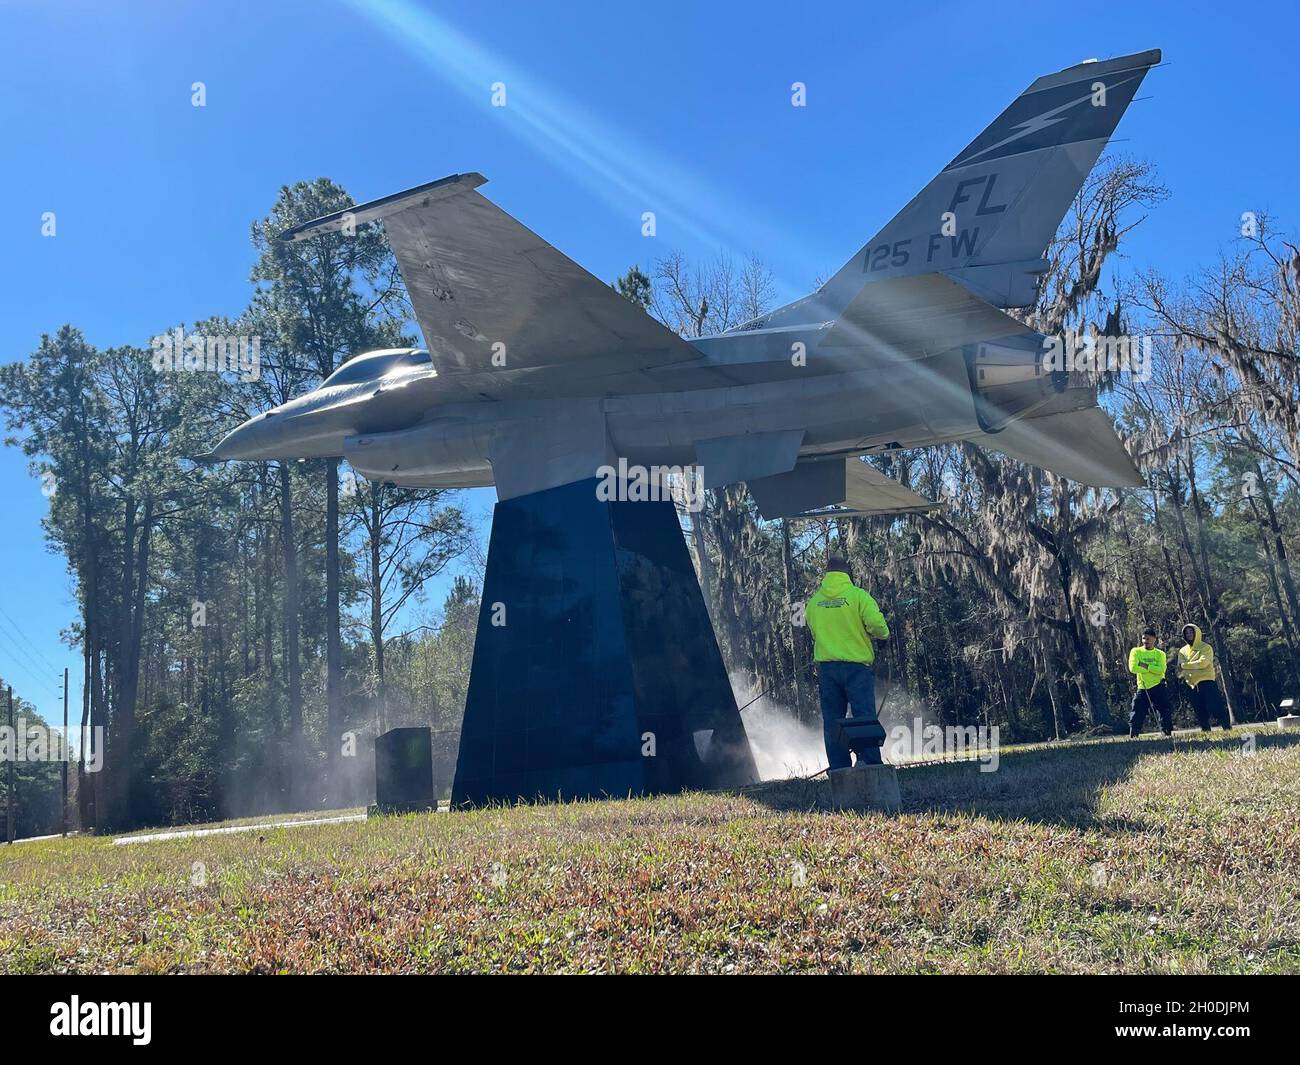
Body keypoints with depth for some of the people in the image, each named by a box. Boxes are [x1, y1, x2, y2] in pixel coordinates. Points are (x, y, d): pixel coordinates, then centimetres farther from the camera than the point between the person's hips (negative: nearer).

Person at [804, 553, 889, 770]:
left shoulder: (814, 601, 6)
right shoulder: (857, 595, -7)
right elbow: (877, 624, -17)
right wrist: (881, 633, 4)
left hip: (826, 667, 4)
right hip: (857, 666, -3)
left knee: (832, 722, 8)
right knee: (864, 719, -1)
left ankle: (840, 770, 9)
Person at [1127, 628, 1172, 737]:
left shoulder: (1160, 654, 2)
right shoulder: (1136, 652, 2)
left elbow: (1161, 670, -15)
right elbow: (1133, 668, -14)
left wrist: (1145, 666, -18)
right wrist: (1153, 669, -13)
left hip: (1158, 687, -1)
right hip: (1142, 688, 1)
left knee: (1165, 712, 0)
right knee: (1136, 714, 1)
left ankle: (1168, 734, 7)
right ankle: (1133, 736, 8)